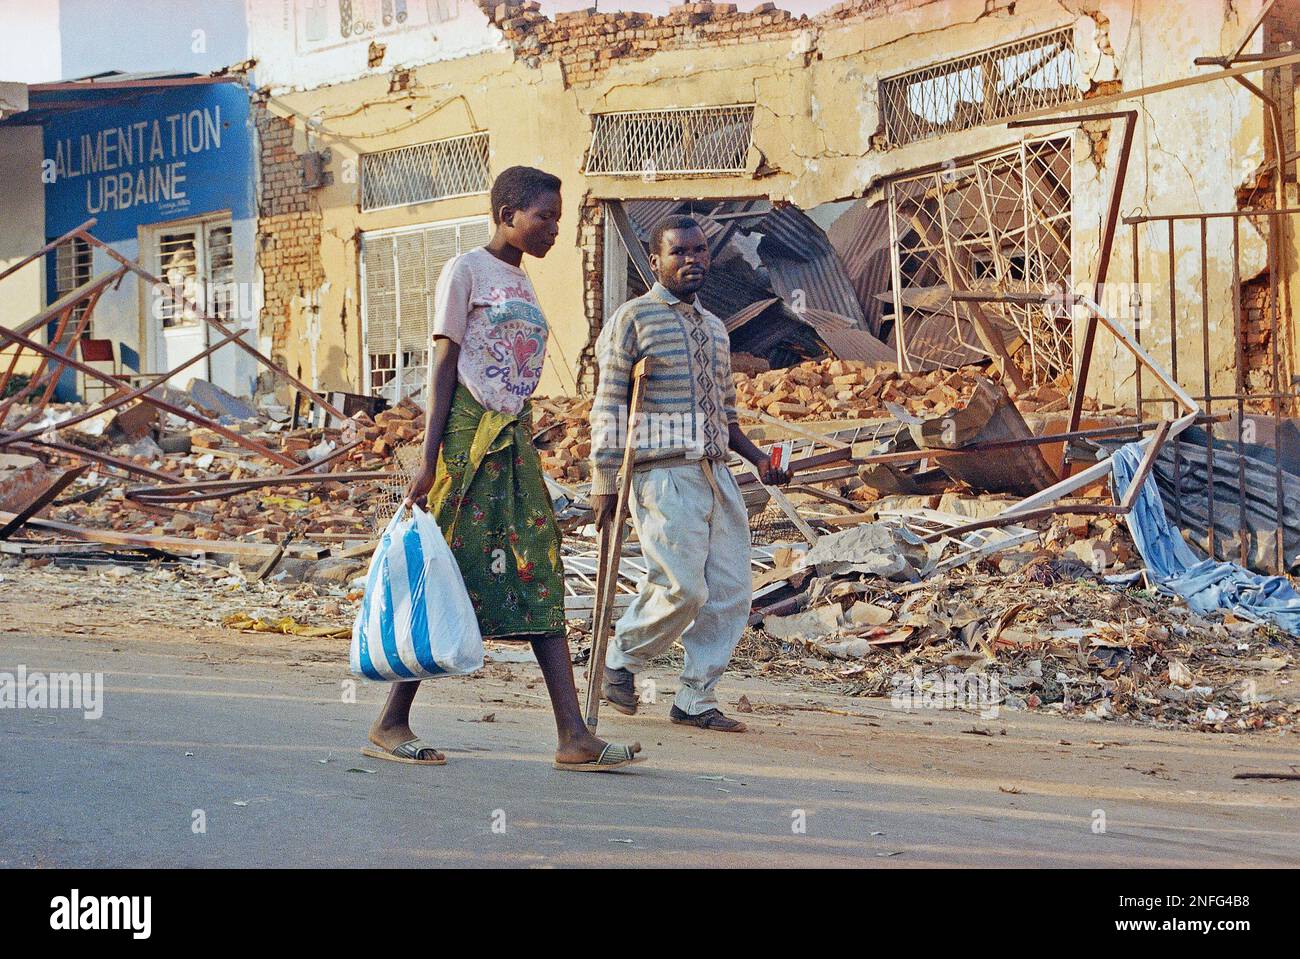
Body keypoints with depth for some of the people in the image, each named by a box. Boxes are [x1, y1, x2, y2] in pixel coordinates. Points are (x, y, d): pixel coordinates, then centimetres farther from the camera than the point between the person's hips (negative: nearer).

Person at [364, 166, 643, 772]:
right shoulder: (465, 271, -4)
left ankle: (574, 738, -6)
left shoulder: (521, 283, 19)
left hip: (513, 438, 8)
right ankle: (391, 725, 5)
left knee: (541, 577, -1)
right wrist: (430, 460, -15)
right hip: (468, 435, -8)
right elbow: (443, 364, -9)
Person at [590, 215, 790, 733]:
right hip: (664, 475, -7)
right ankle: (620, 660, 11)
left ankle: (695, 698, 11)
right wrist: (605, 481, -12)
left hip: (717, 475, 7)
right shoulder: (633, 319, -2)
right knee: (683, 588, -13)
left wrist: (758, 458, 10)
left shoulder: (714, 329, 20)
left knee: (730, 593, 2)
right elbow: (609, 405, -6)